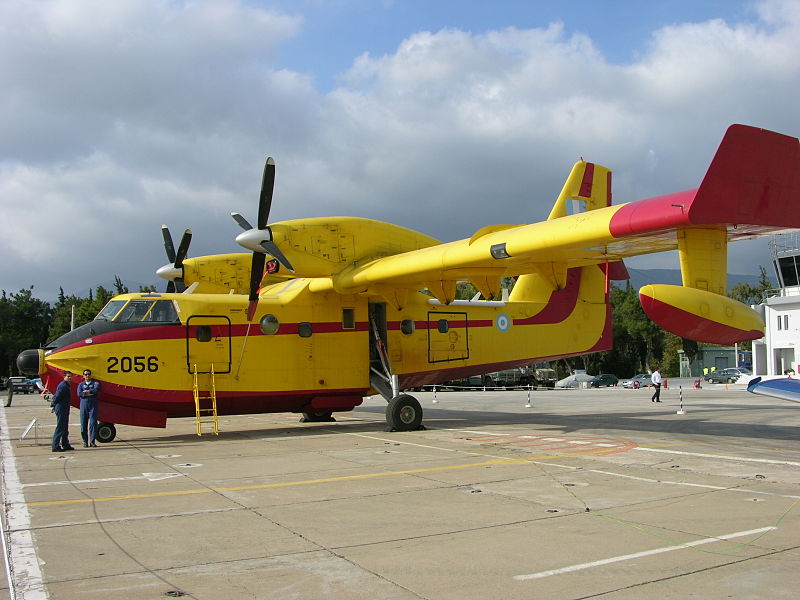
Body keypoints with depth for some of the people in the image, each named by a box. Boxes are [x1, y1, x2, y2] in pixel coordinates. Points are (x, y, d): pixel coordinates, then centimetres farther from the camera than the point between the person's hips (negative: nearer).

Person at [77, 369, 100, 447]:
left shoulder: (95, 383, 10)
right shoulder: (81, 384, 15)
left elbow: (96, 389, -12)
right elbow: (79, 394, -4)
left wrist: (87, 391, -3)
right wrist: (91, 393, -9)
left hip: (93, 405, -2)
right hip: (83, 406, 2)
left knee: (93, 423, -9)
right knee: (83, 424, 1)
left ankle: (92, 441, -7)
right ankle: (85, 441, 8)